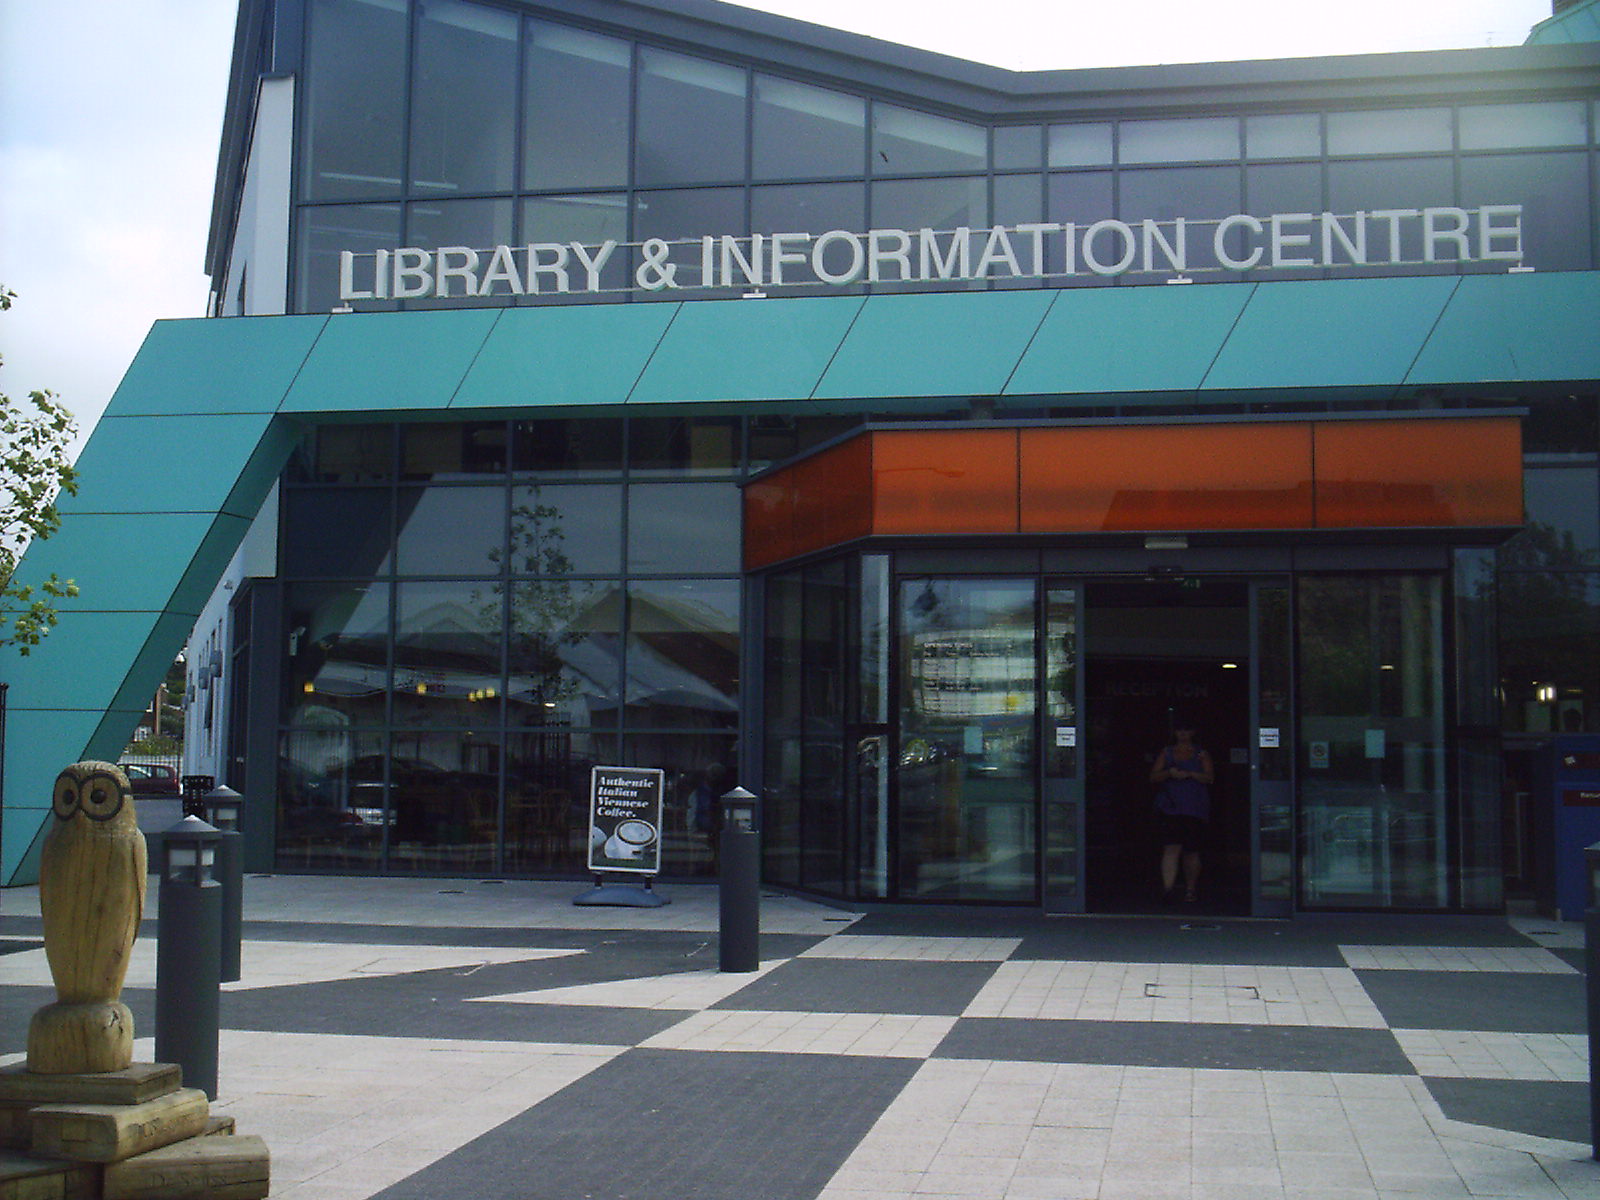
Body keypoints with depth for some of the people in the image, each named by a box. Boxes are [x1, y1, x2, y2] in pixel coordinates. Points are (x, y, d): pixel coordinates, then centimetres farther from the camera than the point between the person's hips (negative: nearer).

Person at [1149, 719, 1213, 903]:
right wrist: (1169, 773, -10)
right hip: (1169, 808, 0)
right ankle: (1168, 887, -22)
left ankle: (1190, 890, 21)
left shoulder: (1201, 754, 11)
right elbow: (1153, 777, 8)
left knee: (1191, 851, 5)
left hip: (1194, 810, 0)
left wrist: (1190, 774, -16)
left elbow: (1209, 777, -1)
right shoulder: (1166, 753, 15)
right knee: (1171, 848, -14)